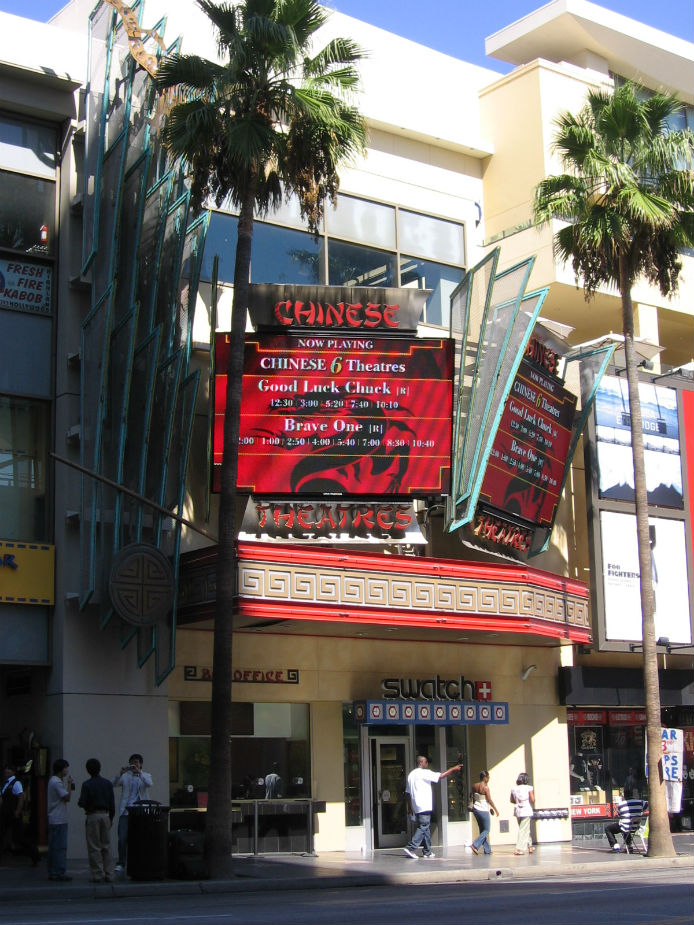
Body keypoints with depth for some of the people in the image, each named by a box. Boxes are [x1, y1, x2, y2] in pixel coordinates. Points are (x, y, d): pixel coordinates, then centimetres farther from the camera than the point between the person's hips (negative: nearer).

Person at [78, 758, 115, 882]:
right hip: (105, 815, 4)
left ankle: (98, 875, 0)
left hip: (92, 816, -4)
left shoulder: (87, 784, -8)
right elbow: (112, 803, 6)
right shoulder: (108, 783, 5)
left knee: (94, 848, 1)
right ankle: (108, 875, 8)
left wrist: (80, 802, 12)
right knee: (106, 846, 9)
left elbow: (82, 803, -11)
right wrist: (111, 818, 15)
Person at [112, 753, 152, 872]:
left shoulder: (145, 776, 11)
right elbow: (114, 784, -4)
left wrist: (139, 772, -21)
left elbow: (149, 784, -11)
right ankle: (121, 863, 2)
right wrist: (121, 773, -21)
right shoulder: (125, 776, 12)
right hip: (125, 812, 0)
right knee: (122, 839, -6)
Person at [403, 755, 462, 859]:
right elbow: (441, 775, -9)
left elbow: (408, 792, 17)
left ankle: (427, 851, 15)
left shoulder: (411, 774, 15)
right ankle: (410, 848, -17)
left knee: (425, 828, 14)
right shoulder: (424, 773, -9)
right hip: (424, 806, -9)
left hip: (416, 807, 9)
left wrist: (409, 807, 23)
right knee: (423, 828, -8)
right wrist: (454, 769, 1)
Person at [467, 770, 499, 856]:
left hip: (476, 809, 7)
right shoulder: (485, 787, -17)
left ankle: (487, 849, 18)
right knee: (486, 830, 5)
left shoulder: (474, 786, 3)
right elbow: (489, 800, -15)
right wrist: (496, 810, -5)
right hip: (484, 811, -7)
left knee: (482, 830, 15)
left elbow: (471, 796, 12)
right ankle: (475, 845, -10)